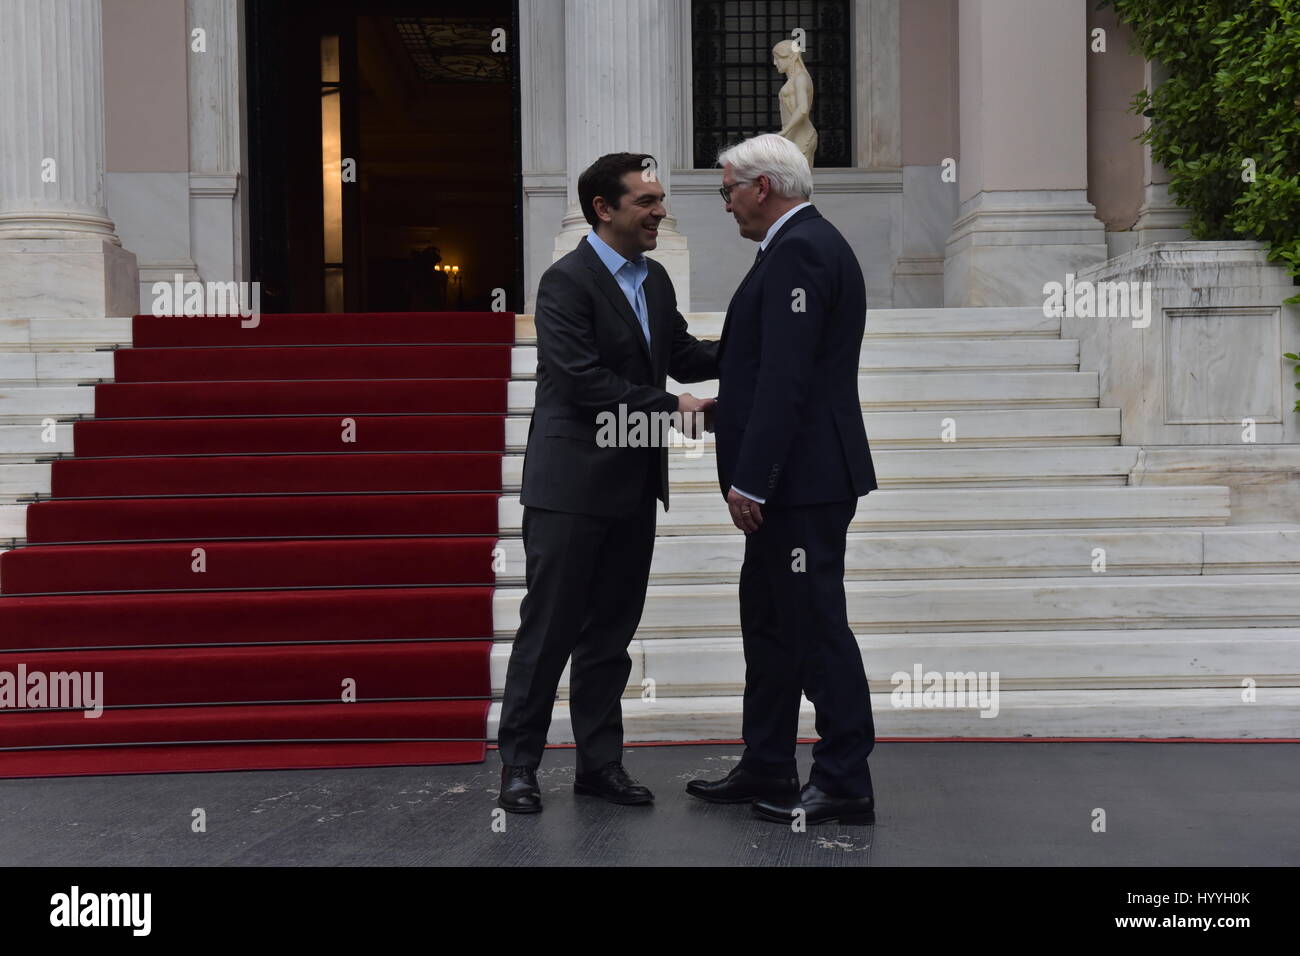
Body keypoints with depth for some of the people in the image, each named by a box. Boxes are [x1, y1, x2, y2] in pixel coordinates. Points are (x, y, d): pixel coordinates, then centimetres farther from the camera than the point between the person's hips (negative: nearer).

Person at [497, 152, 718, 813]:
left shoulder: (655, 280, 12)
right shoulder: (566, 282, -13)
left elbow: (685, 356, 14)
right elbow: (584, 381, -20)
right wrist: (671, 407, -19)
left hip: (633, 489, 8)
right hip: (571, 485, -7)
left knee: (611, 631, 12)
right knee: (550, 629, 1)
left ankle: (600, 763, 22)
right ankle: (519, 764, 13)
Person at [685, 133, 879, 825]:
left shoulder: (799, 251, -16)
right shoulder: (807, 245, 17)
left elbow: (786, 378, -23)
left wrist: (749, 480, -23)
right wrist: (717, 408, 21)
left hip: (803, 480, -11)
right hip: (793, 479, 11)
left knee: (817, 624, -3)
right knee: (768, 618, 16)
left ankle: (845, 783, 6)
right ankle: (766, 769, 25)